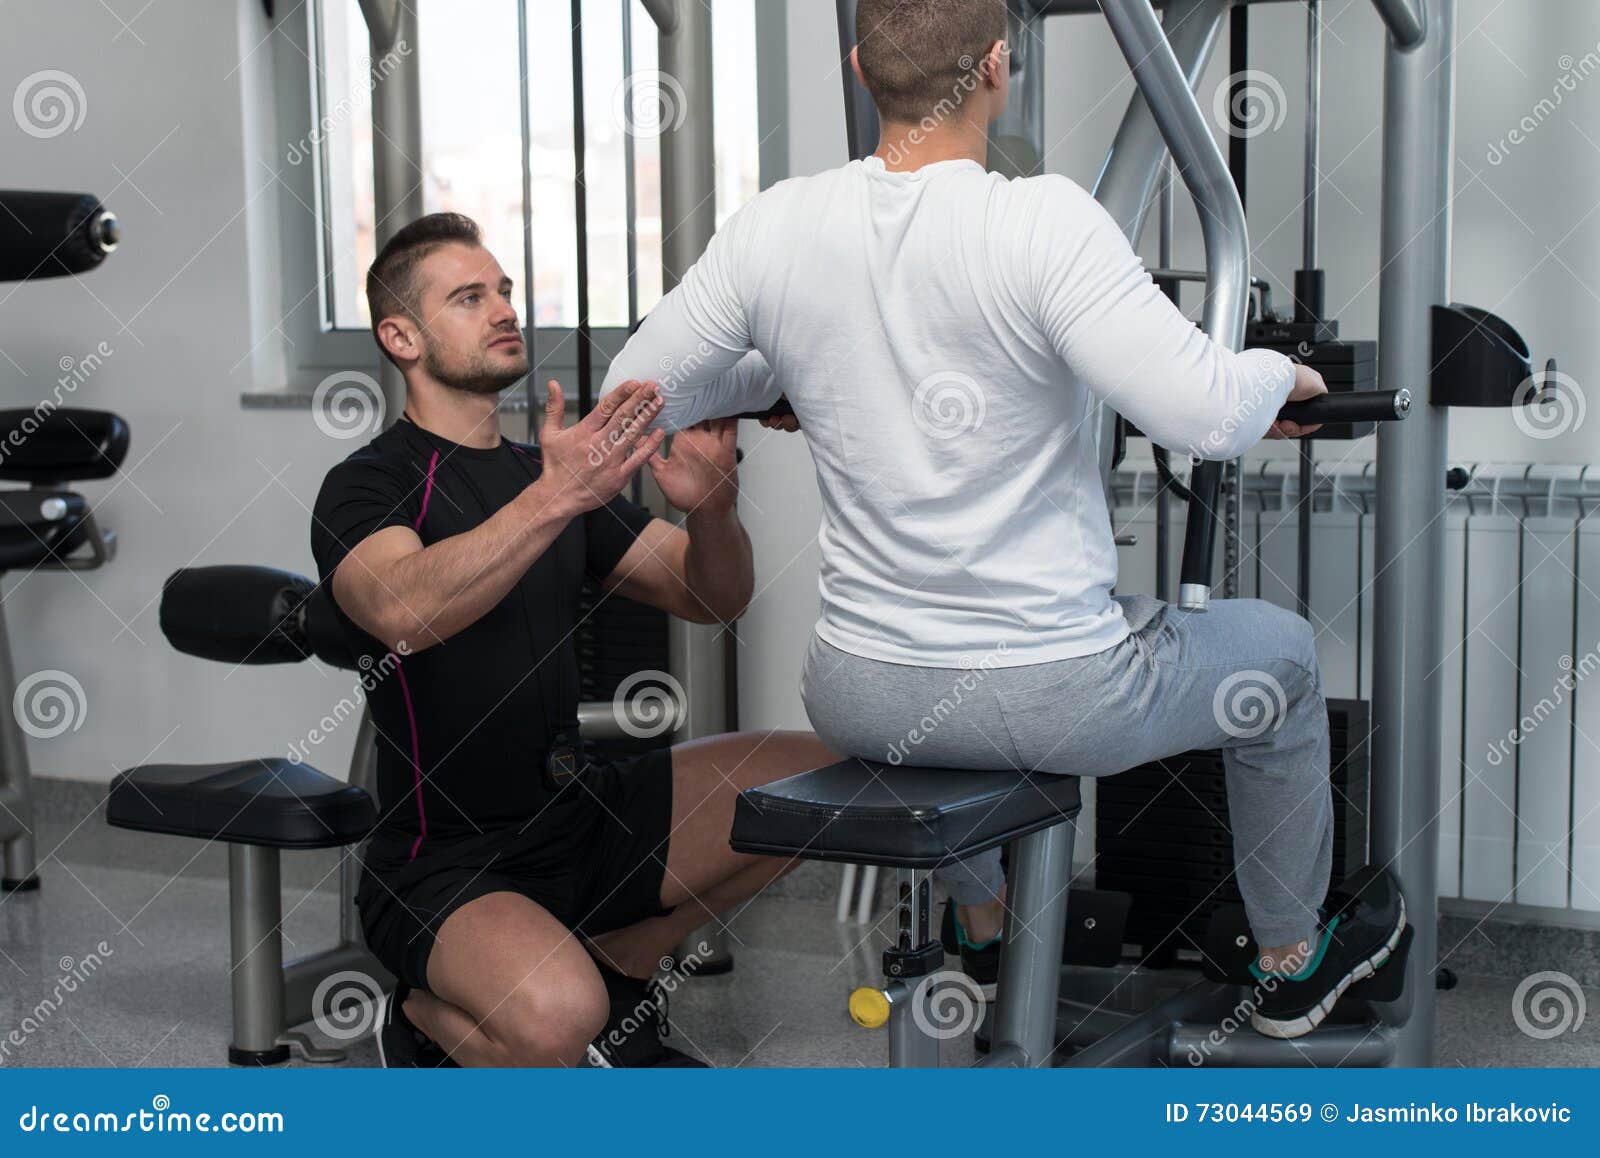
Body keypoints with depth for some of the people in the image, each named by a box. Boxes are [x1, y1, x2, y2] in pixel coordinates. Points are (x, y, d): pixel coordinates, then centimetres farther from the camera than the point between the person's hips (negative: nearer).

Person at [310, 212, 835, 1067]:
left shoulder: (556, 472, 15)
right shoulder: (367, 486, -7)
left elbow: (712, 598, 7)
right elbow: (402, 609, -31)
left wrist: (710, 506, -15)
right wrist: (555, 500, -43)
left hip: (578, 812, 7)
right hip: (445, 860, -7)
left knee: (819, 779, -11)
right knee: (555, 1017, -36)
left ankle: (608, 965, 7)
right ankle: (429, 1020, 1)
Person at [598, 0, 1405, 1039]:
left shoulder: (772, 230, -7)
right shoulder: (1043, 223, -20)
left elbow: (632, 399, 2)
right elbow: (1205, 415, -27)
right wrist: (1279, 375, -4)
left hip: (861, 706, 4)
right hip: (1061, 700, -4)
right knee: (1280, 650, 27)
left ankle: (985, 924, 57)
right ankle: (1295, 961, 44)